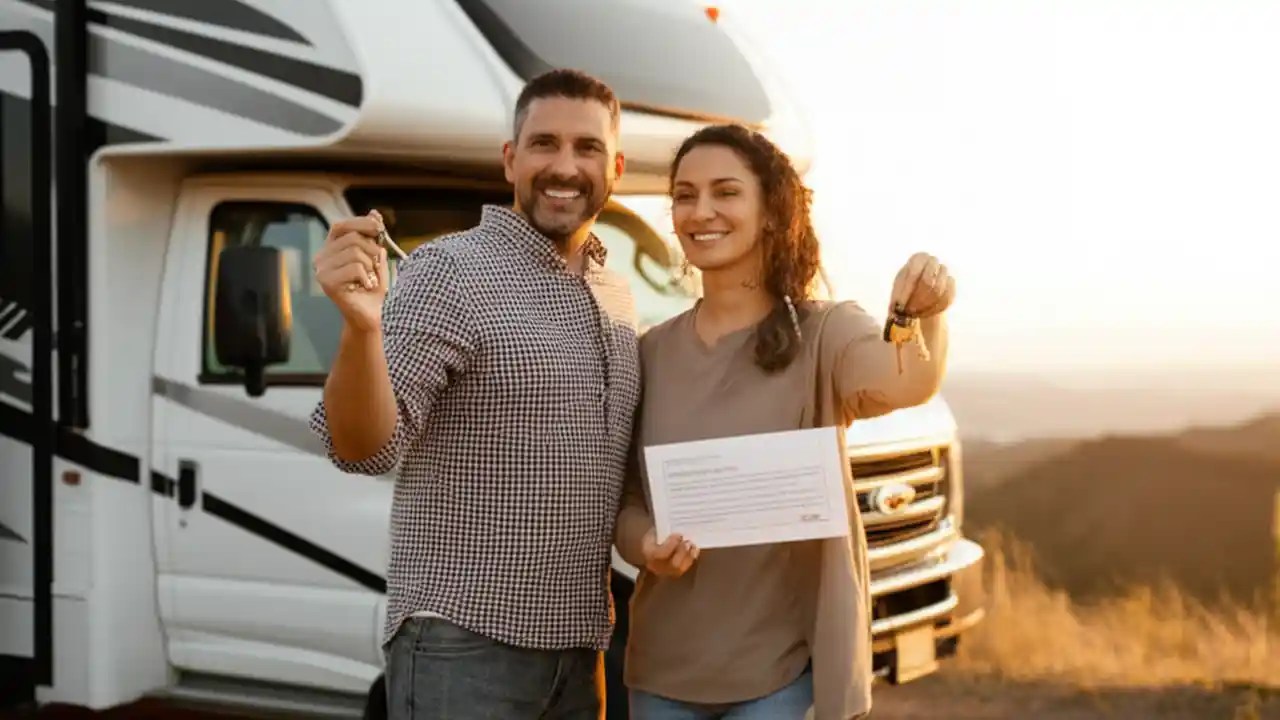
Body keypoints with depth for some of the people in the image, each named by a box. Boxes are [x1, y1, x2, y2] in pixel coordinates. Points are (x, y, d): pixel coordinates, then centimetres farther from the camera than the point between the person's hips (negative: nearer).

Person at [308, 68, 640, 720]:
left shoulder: (616, 296, 10)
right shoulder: (452, 271, -11)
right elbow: (365, 448, -19)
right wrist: (362, 327, -36)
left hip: (576, 645, 7)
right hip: (465, 646, -6)